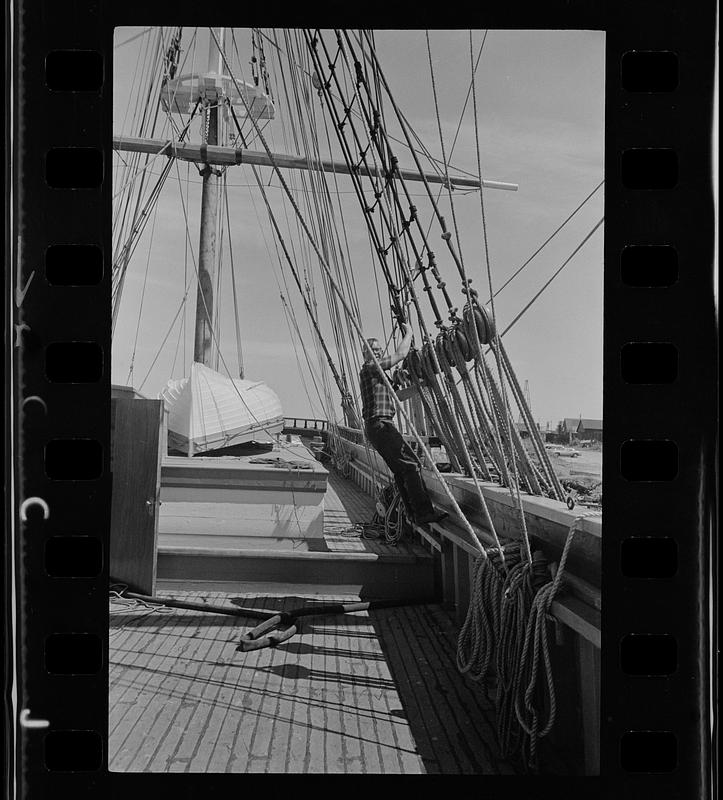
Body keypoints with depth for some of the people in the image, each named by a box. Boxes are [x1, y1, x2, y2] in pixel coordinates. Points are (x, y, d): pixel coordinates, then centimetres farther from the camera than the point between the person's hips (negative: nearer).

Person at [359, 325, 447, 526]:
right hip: (380, 424, -11)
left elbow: (395, 395, 30)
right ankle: (423, 512, -20)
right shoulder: (369, 368, -7)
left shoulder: (376, 371, 23)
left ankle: (414, 514, 9)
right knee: (410, 464, -16)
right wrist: (408, 332, 2)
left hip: (377, 428, 11)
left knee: (400, 470, 9)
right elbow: (400, 354, -12)